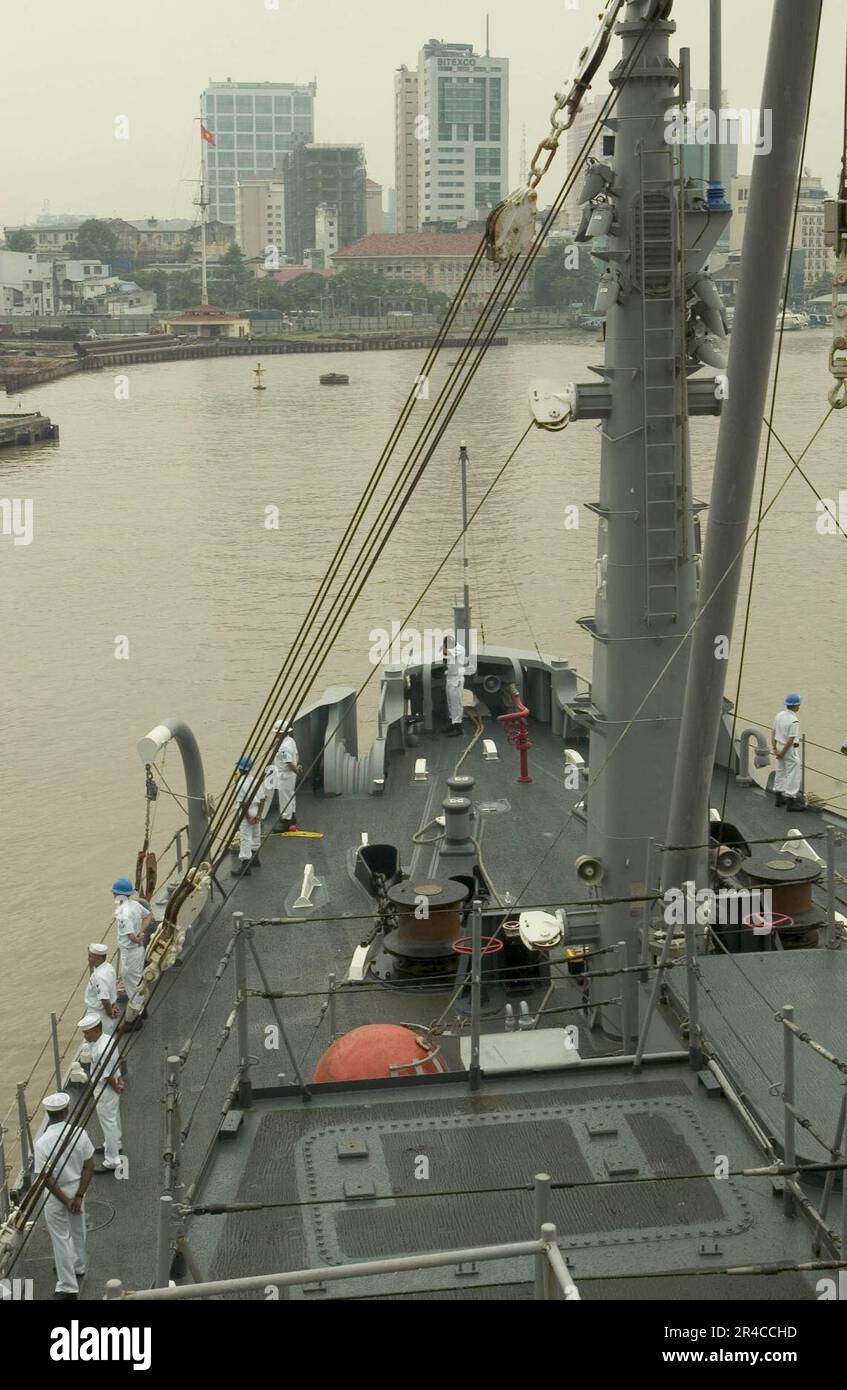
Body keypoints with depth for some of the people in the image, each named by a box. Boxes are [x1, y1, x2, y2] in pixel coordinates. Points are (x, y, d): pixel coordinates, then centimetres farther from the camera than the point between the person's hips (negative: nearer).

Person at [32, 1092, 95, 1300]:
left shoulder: (42, 1143, -24)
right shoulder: (79, 1133, -14)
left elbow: (47, 1178, -21)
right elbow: (89, 1167, -11)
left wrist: (66, 1201, -13)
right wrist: (79, 1196, -8)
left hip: (56, 1194, -4)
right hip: (77, 1188, 4)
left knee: (61, 1239, 8)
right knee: (78, 1232, 25)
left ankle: (68, 1287, 14)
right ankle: (78, 1268, 46)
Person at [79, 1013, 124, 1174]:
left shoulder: (101, 1051, -33)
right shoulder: (108, 1039, -2)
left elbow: (107, 1076, -26)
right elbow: (118, 1061, 9)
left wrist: (116, 1087, -10)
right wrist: (118, 1079, 7)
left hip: (105, 1091, -10)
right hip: (110, 1088, 10)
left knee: (108, 1123, 1)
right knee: (113, 1118, 27)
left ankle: (112, 1161, 10)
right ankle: (114, 1145, 48)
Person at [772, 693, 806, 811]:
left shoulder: (779, 715, 1)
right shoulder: (794, 721, -23)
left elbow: (773, 733, 5)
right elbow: (791, 740, -23)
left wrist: (775, 749, 5)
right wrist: (782, 752, -13)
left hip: (779, 747, 8)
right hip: (789, 749, -8)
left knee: (780, 772, 19)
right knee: (793, 775, 1)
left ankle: (779, 797, 30)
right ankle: (791, 800, 3)